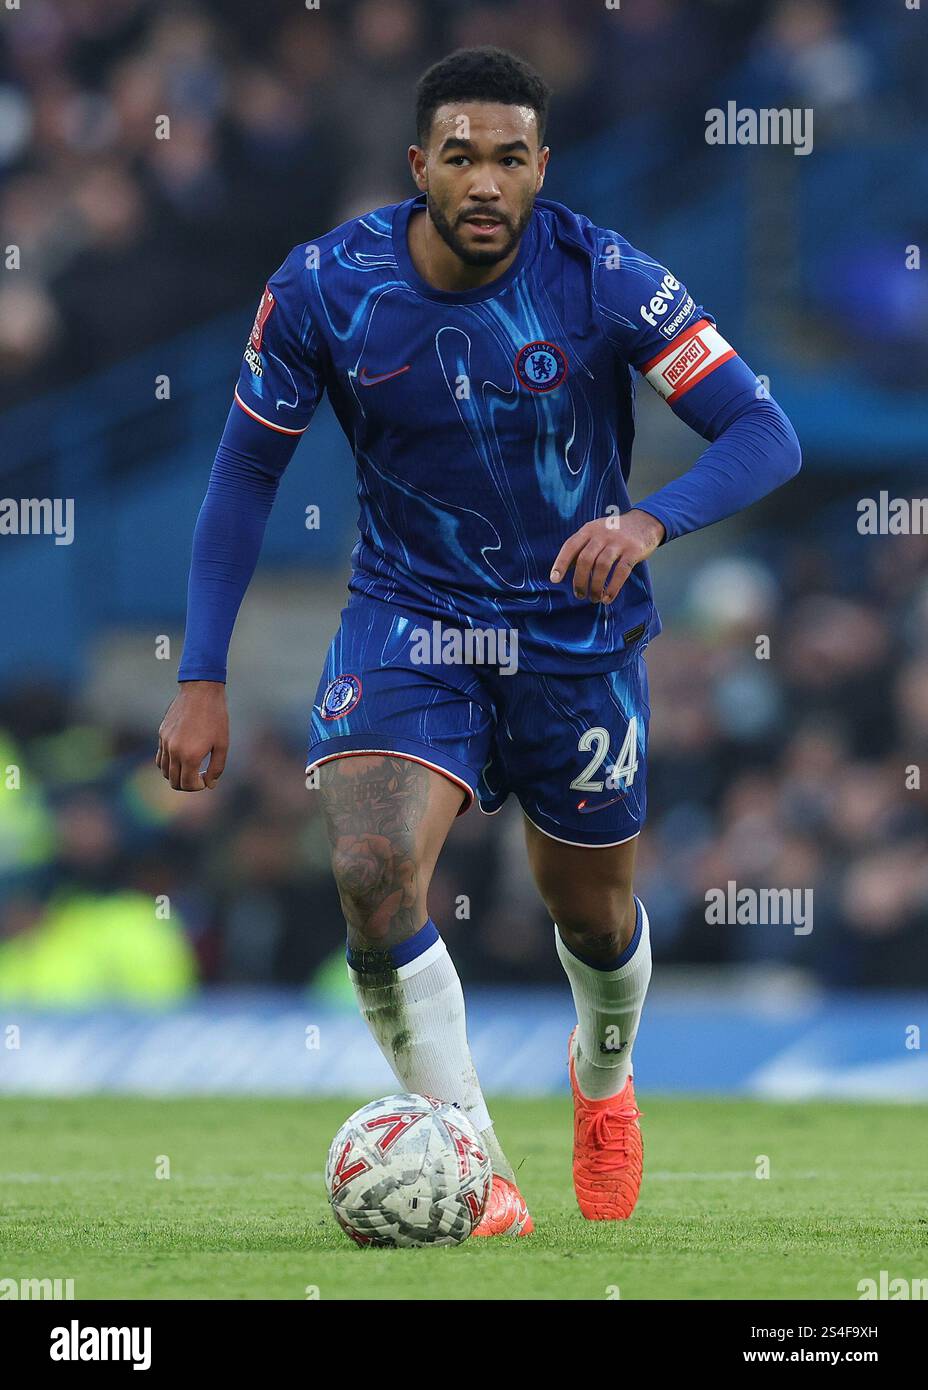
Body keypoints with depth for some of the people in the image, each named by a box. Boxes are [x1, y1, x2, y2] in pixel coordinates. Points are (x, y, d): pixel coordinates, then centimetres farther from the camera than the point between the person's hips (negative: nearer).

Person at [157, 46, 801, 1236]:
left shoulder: (601, 277, -19)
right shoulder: (327, 286, -15)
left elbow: (766, 436, -20)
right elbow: (247, 471, -3)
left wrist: (652, 520, -41)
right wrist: (202, 677, -9)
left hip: (577, 626, 0)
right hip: (407, 619, 0)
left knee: (593, 916, 15)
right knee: (373, 871, -25)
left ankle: (604, 1076, 52)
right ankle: (474, 1172, -16)